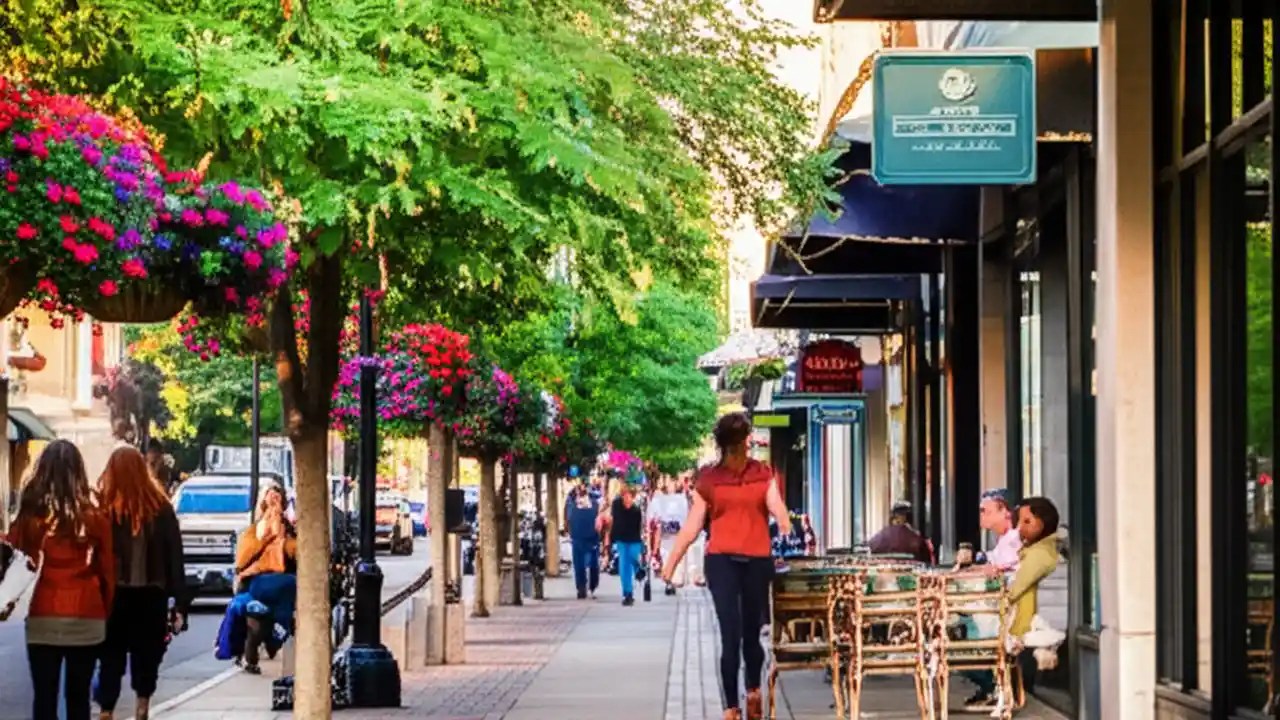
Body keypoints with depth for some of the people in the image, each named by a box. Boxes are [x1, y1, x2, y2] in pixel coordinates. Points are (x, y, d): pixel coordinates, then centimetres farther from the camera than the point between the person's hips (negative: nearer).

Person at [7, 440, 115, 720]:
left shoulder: (28, 517, -5)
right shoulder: (95, 518, -3)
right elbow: (107, 572, 3)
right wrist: (105, 612, 15)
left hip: (42, 619, -1)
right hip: (86, 619, 1)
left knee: (44, 697, 4)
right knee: (78, 696, 9)